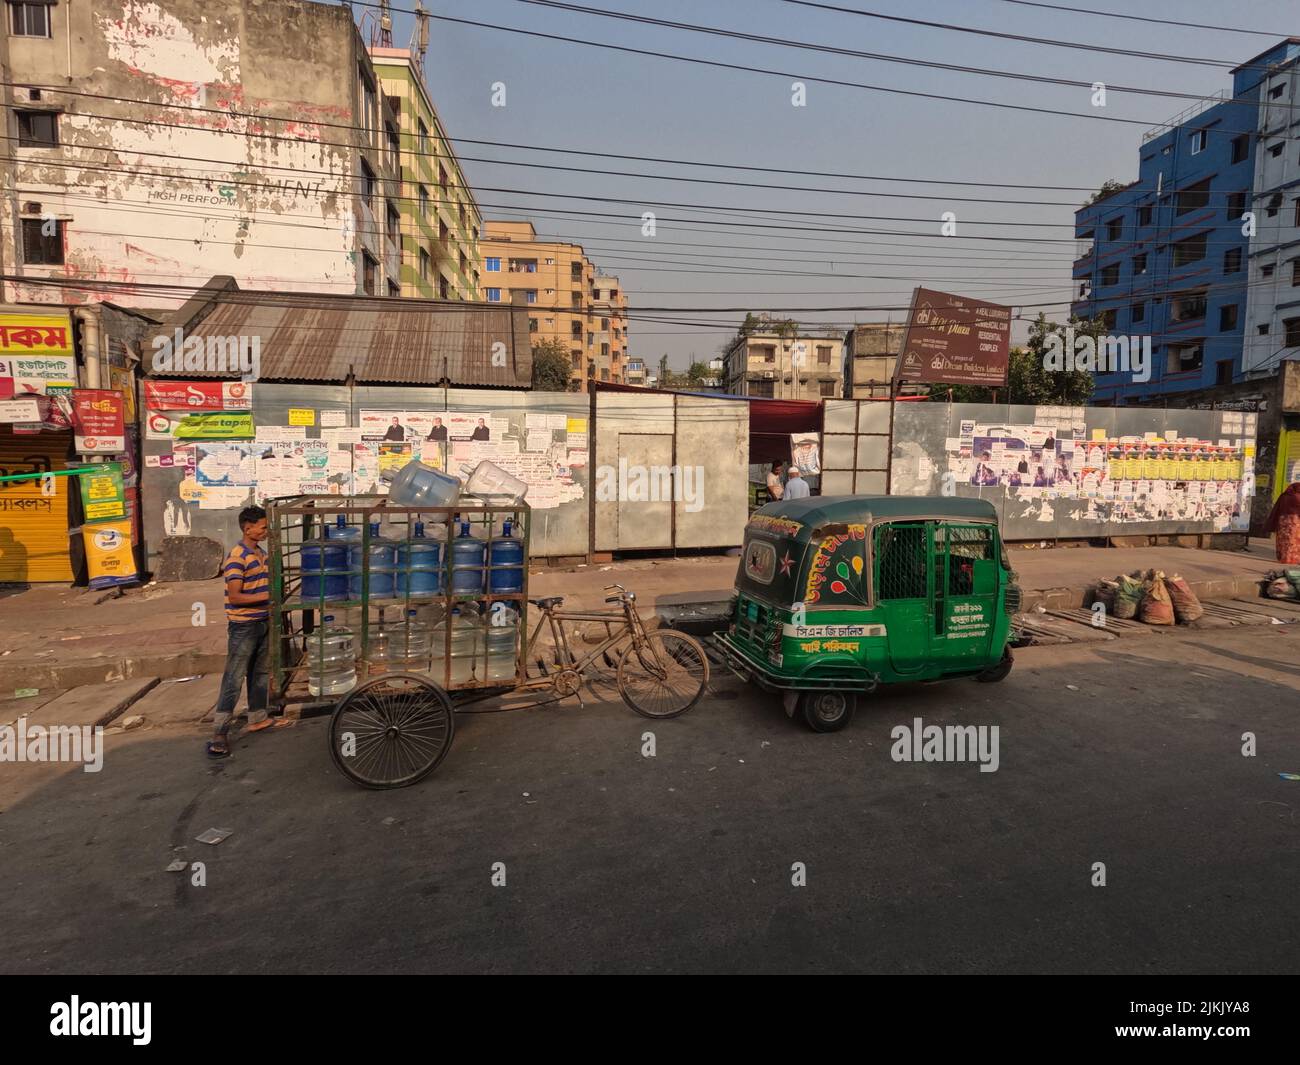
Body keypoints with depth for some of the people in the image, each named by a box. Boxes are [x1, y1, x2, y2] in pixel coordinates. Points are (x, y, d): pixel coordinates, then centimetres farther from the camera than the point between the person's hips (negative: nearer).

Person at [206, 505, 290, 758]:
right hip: (243, 626, -8)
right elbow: (235, 596, -22)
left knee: (259, 674, 17)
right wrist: (268, 596, -23)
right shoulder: (237, 557, -18)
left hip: (262, 623, 9)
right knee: (233, 680, -4)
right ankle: (219, 734, 2)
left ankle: (258, 718, 30)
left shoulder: (261, 553, 9)